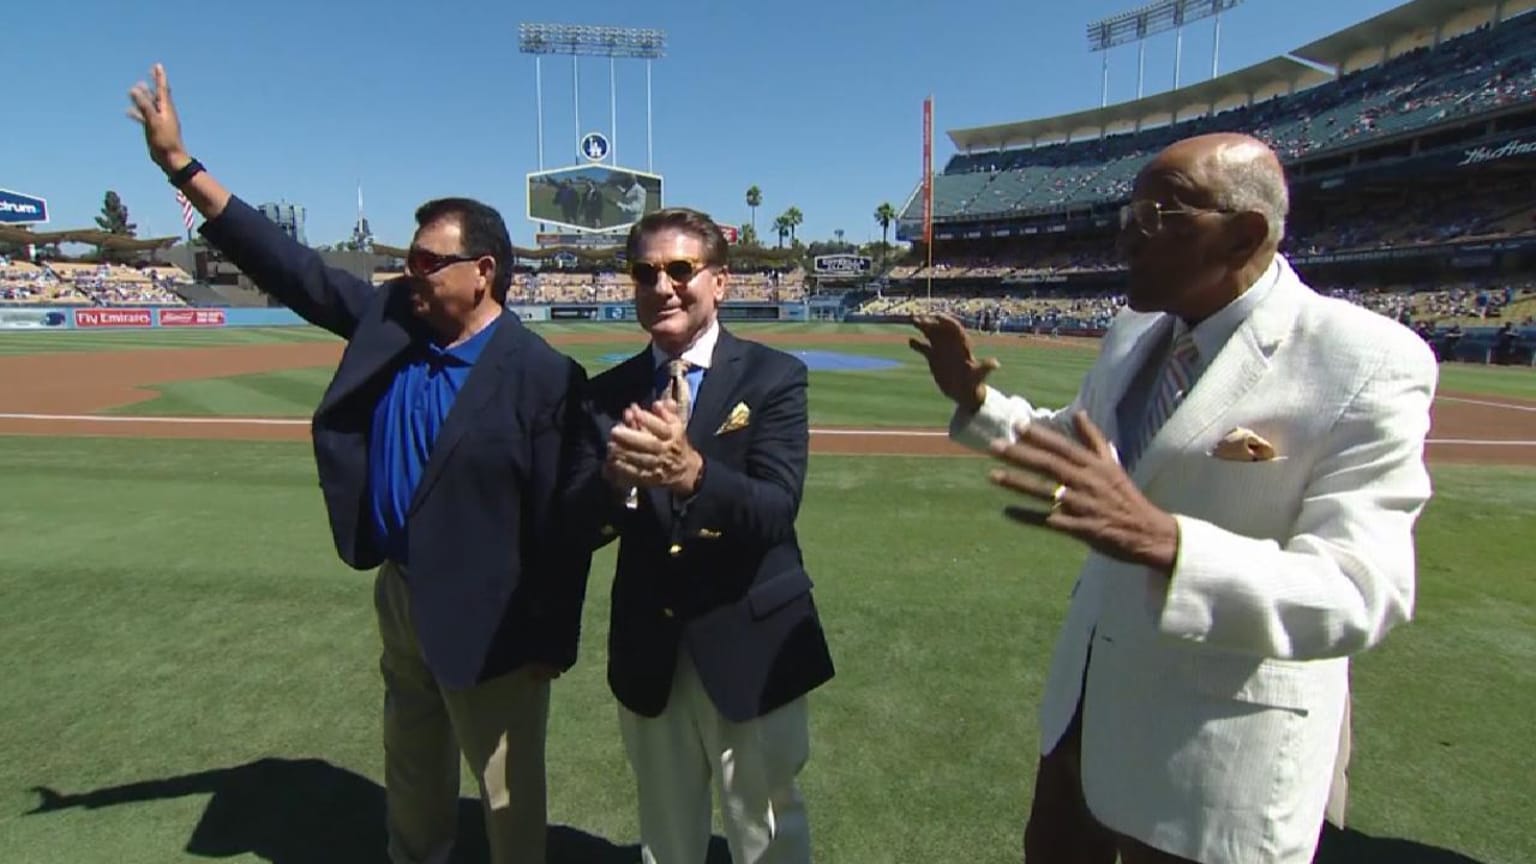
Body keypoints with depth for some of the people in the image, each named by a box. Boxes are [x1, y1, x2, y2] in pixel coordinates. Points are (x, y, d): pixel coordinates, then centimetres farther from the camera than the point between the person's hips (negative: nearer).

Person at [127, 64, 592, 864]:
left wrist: (552, 642, -16)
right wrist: (181, 164, 1)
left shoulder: (543, 376, -21)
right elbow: (290, 267, 5)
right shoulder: (388, 318, -1)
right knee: (411, 776, 28)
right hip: (398, 595, 7)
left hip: (484, 619, -7)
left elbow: (564, 519, -20)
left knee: (508, 795, 12)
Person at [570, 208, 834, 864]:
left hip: (751, 647, -3)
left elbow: (775, 510, -21)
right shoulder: (607, 393, 0)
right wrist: (614, 477, -30)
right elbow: (582, 527, -8)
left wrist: (691, 471, -41)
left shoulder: (774, 376, -9)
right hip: (648, 652, 3)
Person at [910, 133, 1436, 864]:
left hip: (1222, 747, -6)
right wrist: (977, 401, 0)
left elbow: (1362, 592, -28)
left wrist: (1161, 540, -45)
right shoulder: (1134, 333, 1)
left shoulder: (1367, 363, -20)